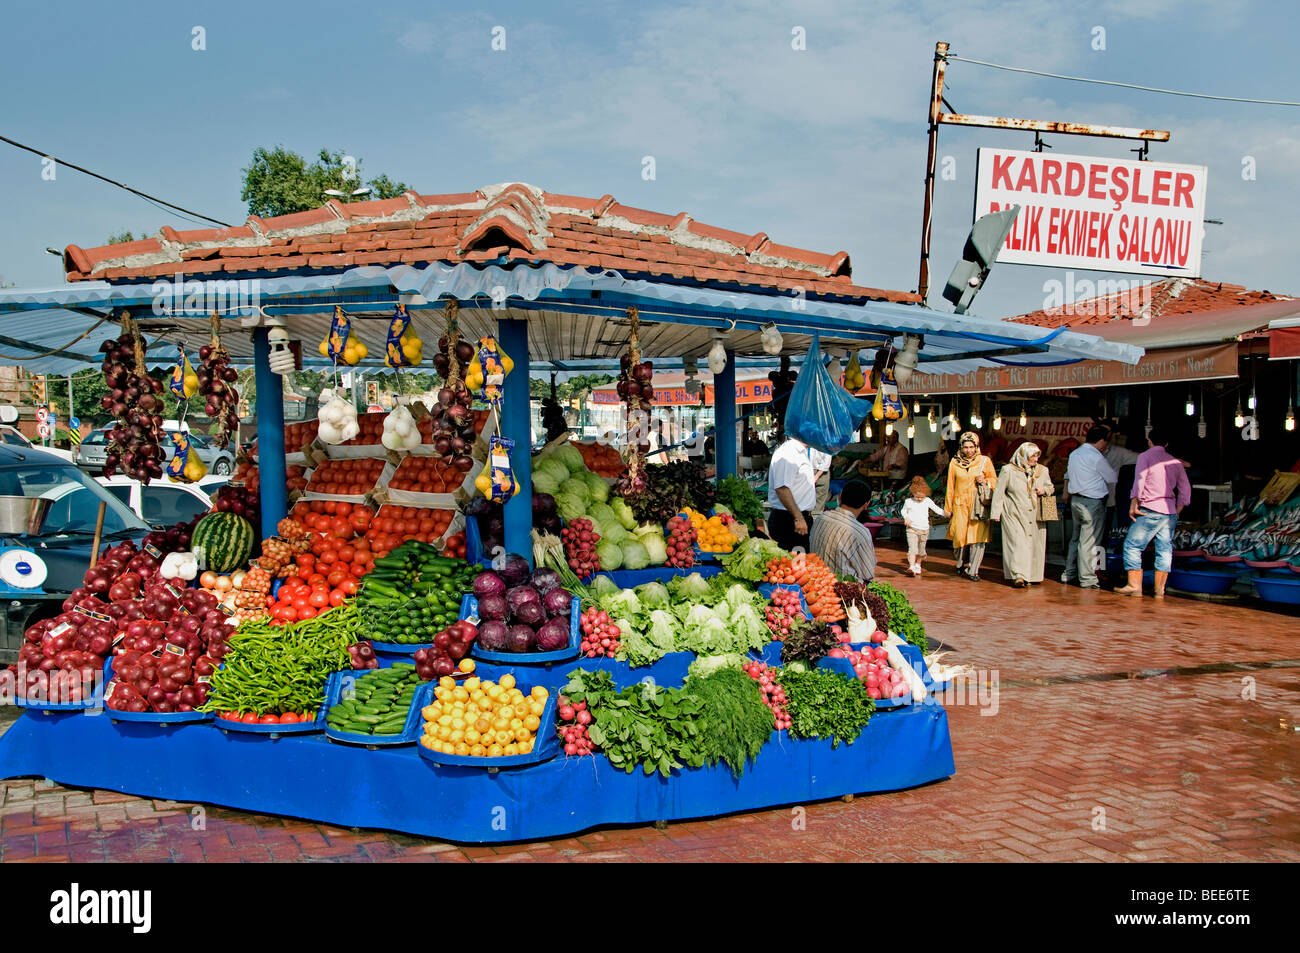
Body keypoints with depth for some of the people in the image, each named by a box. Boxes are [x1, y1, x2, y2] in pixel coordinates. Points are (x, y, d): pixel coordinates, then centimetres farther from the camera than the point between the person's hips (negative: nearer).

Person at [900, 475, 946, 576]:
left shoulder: (927, 501, 1)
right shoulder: (908, 501, 0)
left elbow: (936, 509, 8)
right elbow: (903, 510, 16)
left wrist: (945, 513, -8)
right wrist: (906, 517, -3)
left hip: (924, 530, 2)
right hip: (912, 529, -2)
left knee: (921, 550, 10)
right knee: (912, 548, -15)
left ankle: (918, 565, 31)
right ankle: (911, 567, -20)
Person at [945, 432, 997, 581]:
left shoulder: (985, 461, 4)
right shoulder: (954, 463, 8)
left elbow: (995, 481, 12)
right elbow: (950, 487, 12)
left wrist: (986, 481, -10)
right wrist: (948, 508, 11)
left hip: (979, 505, -1)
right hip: (960, 505, 1)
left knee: (978, 537, -8)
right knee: (959, 536, -3)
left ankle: (973, 571, -2)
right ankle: (960, 563, 24)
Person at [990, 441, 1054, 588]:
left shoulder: (1042, 470, 10)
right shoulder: (1008, 470, -2)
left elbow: (1050, 487, 24)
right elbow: (999, 492, 0)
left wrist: (1044, 491, -1)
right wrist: (996, 513, -4)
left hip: (1035, 515, 4)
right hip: (1015, 515, -4)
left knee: (1035, 544, 2)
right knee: (1018, 543, -13)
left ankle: (1031, 575, 12)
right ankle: (1018, 576, -16)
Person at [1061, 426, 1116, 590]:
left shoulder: (1074, 454, 10)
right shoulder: (1096, 457, -15)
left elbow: (1068, 473, 25)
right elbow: (1112, 478, -6)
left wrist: (1066, 492, 38)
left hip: (1075, 500, 8)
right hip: (1093, 503, -8)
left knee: (1076, 538, 16)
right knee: (1089, 541, -3)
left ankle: (1069, 574, 22)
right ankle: (1087, 578, 0)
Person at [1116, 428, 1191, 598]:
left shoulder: (1145, 456, 0)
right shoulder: (1175, 462, 15)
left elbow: (1139, 480, -11)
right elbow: (1185, 490, 14)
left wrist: (1133, 505, -7)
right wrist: (1177, 511, 19)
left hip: (1151, 509, -6)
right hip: (1170, 512, 6)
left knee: (1132, 545, -1)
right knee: (1165, 549, 7)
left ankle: (1134, 585, -6)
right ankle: (1160, 589, 6)